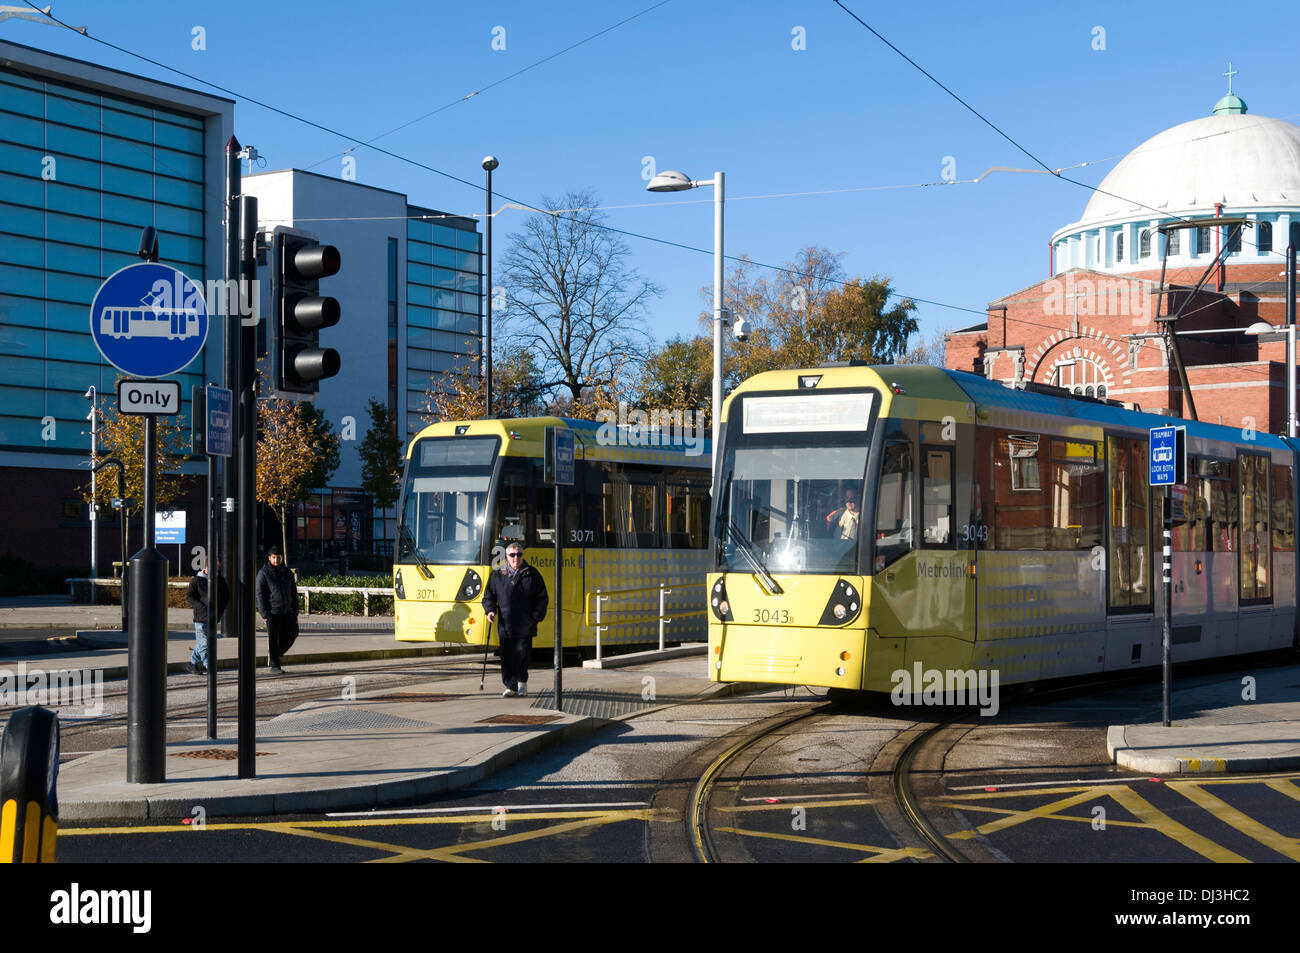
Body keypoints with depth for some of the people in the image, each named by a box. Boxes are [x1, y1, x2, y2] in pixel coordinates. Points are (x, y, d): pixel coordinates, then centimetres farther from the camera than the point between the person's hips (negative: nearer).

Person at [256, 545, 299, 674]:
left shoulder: (287, 572, 11)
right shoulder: (264, 573, -4)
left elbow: (293, 593, 16)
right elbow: (260, 594, -6)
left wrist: (295, 611, 9)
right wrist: (265, 614, -13)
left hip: (287, 611, 5)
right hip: (272, 612, -5)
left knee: (292, 633, 4)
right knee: (273, 638, -2)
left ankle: (278, 651, 28)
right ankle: (274, 665, 6)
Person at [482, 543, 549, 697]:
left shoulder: (532, 574, 7)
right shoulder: (497, 575, 10)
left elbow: (542, 598, 9)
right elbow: (489, 595, 15)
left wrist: (536, 617, -2)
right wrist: (490, 610, -4)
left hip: (525, 625, -1)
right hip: (505, 625, 1)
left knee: (522, 653, -5)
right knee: (507, 656, -2)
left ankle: (522, 681, 15)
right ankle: (510, 686, 5)